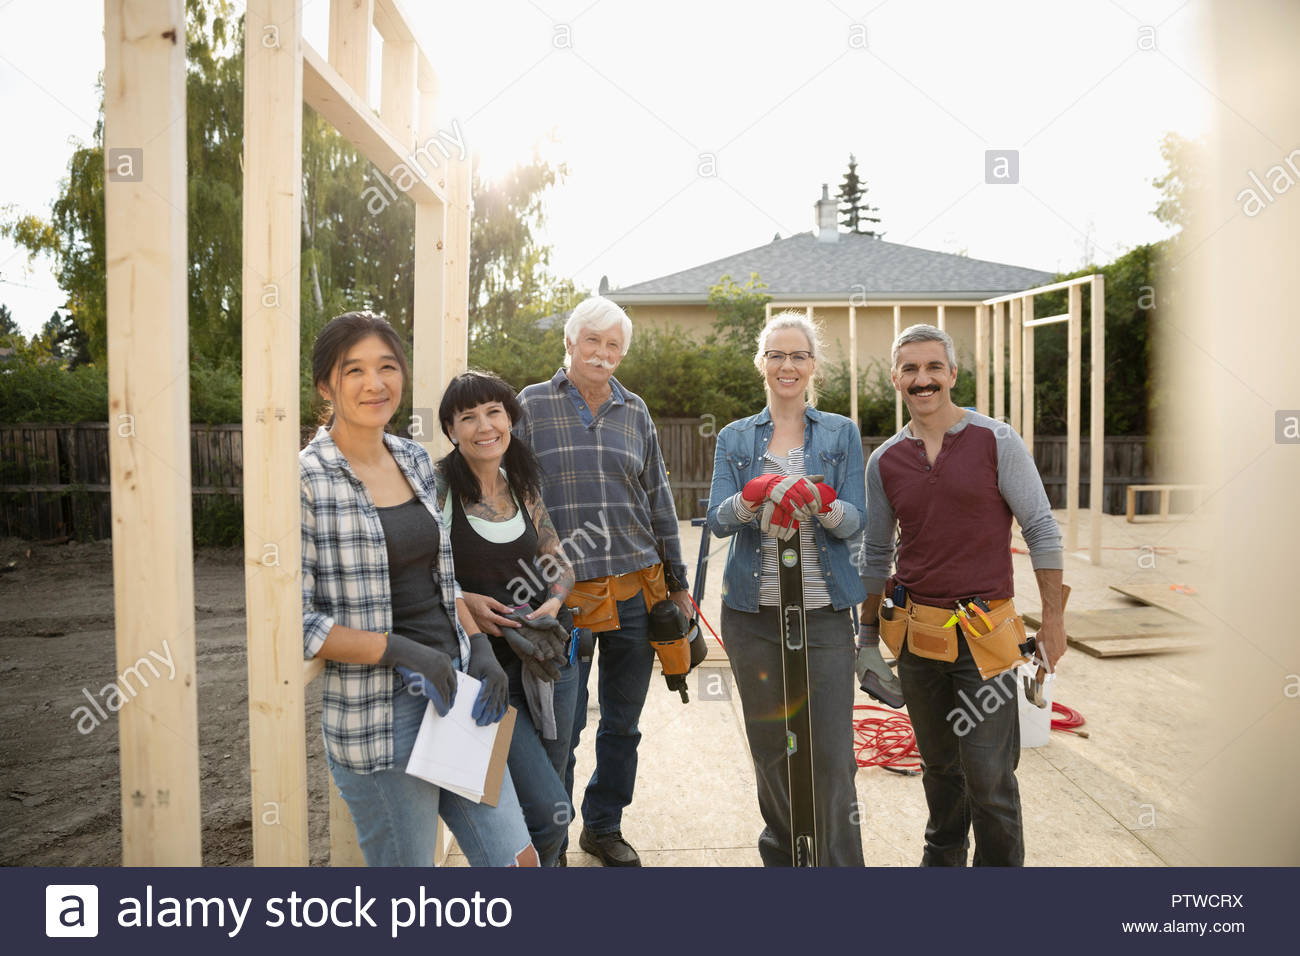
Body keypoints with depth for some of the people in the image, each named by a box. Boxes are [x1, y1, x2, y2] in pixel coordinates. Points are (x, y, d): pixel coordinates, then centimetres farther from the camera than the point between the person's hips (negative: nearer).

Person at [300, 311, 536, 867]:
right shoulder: (306, 480, -13)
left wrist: (479, 646, 3)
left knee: (515, 857, 11)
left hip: (455, 689, 6)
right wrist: (399, 650, -19)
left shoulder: (416, 461, 8)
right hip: (378, 712, -6)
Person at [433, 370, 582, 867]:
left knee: (541, 803, 18)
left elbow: (557, 560, 14)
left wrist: (554, 602, -5)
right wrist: (462, 601, -20)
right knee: (550, 812, -10)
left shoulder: (522, 486, 6)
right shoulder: (438, 489, -11)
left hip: (549, 653, 6)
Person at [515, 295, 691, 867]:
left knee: (623, 722, 13)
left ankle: (604, 827, 34)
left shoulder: (634, 413, 10)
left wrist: (677, 584, 15)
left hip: (637, 589, 4)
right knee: (562, 725, 4)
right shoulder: (532, 406, 0)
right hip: (564, 592, -3)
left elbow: (659, 502, 14)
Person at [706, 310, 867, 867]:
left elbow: (853, 524, -3)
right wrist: (758, 493, -24)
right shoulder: (735, 439, 8)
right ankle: (782, 852, 33)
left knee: (831, 752, -4)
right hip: (753, 613, 2)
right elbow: (717, 520, -4)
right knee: (769, 745, 13)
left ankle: (839, 861, 11)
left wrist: (820, 499, -25)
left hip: (825, 613, -1)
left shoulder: (841, 434, 5)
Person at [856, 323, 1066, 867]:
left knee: (989, 775, -2)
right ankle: (943, 858, 39)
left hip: (984, 633, -3)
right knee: (938, 765, 18)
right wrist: (868, 633, 15)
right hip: (916, 632, 4)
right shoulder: (884, 462, 5)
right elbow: (876, 555, 13)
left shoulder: (997, 442, -4)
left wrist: (1053, 619, -5)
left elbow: (1042, 532, -2)